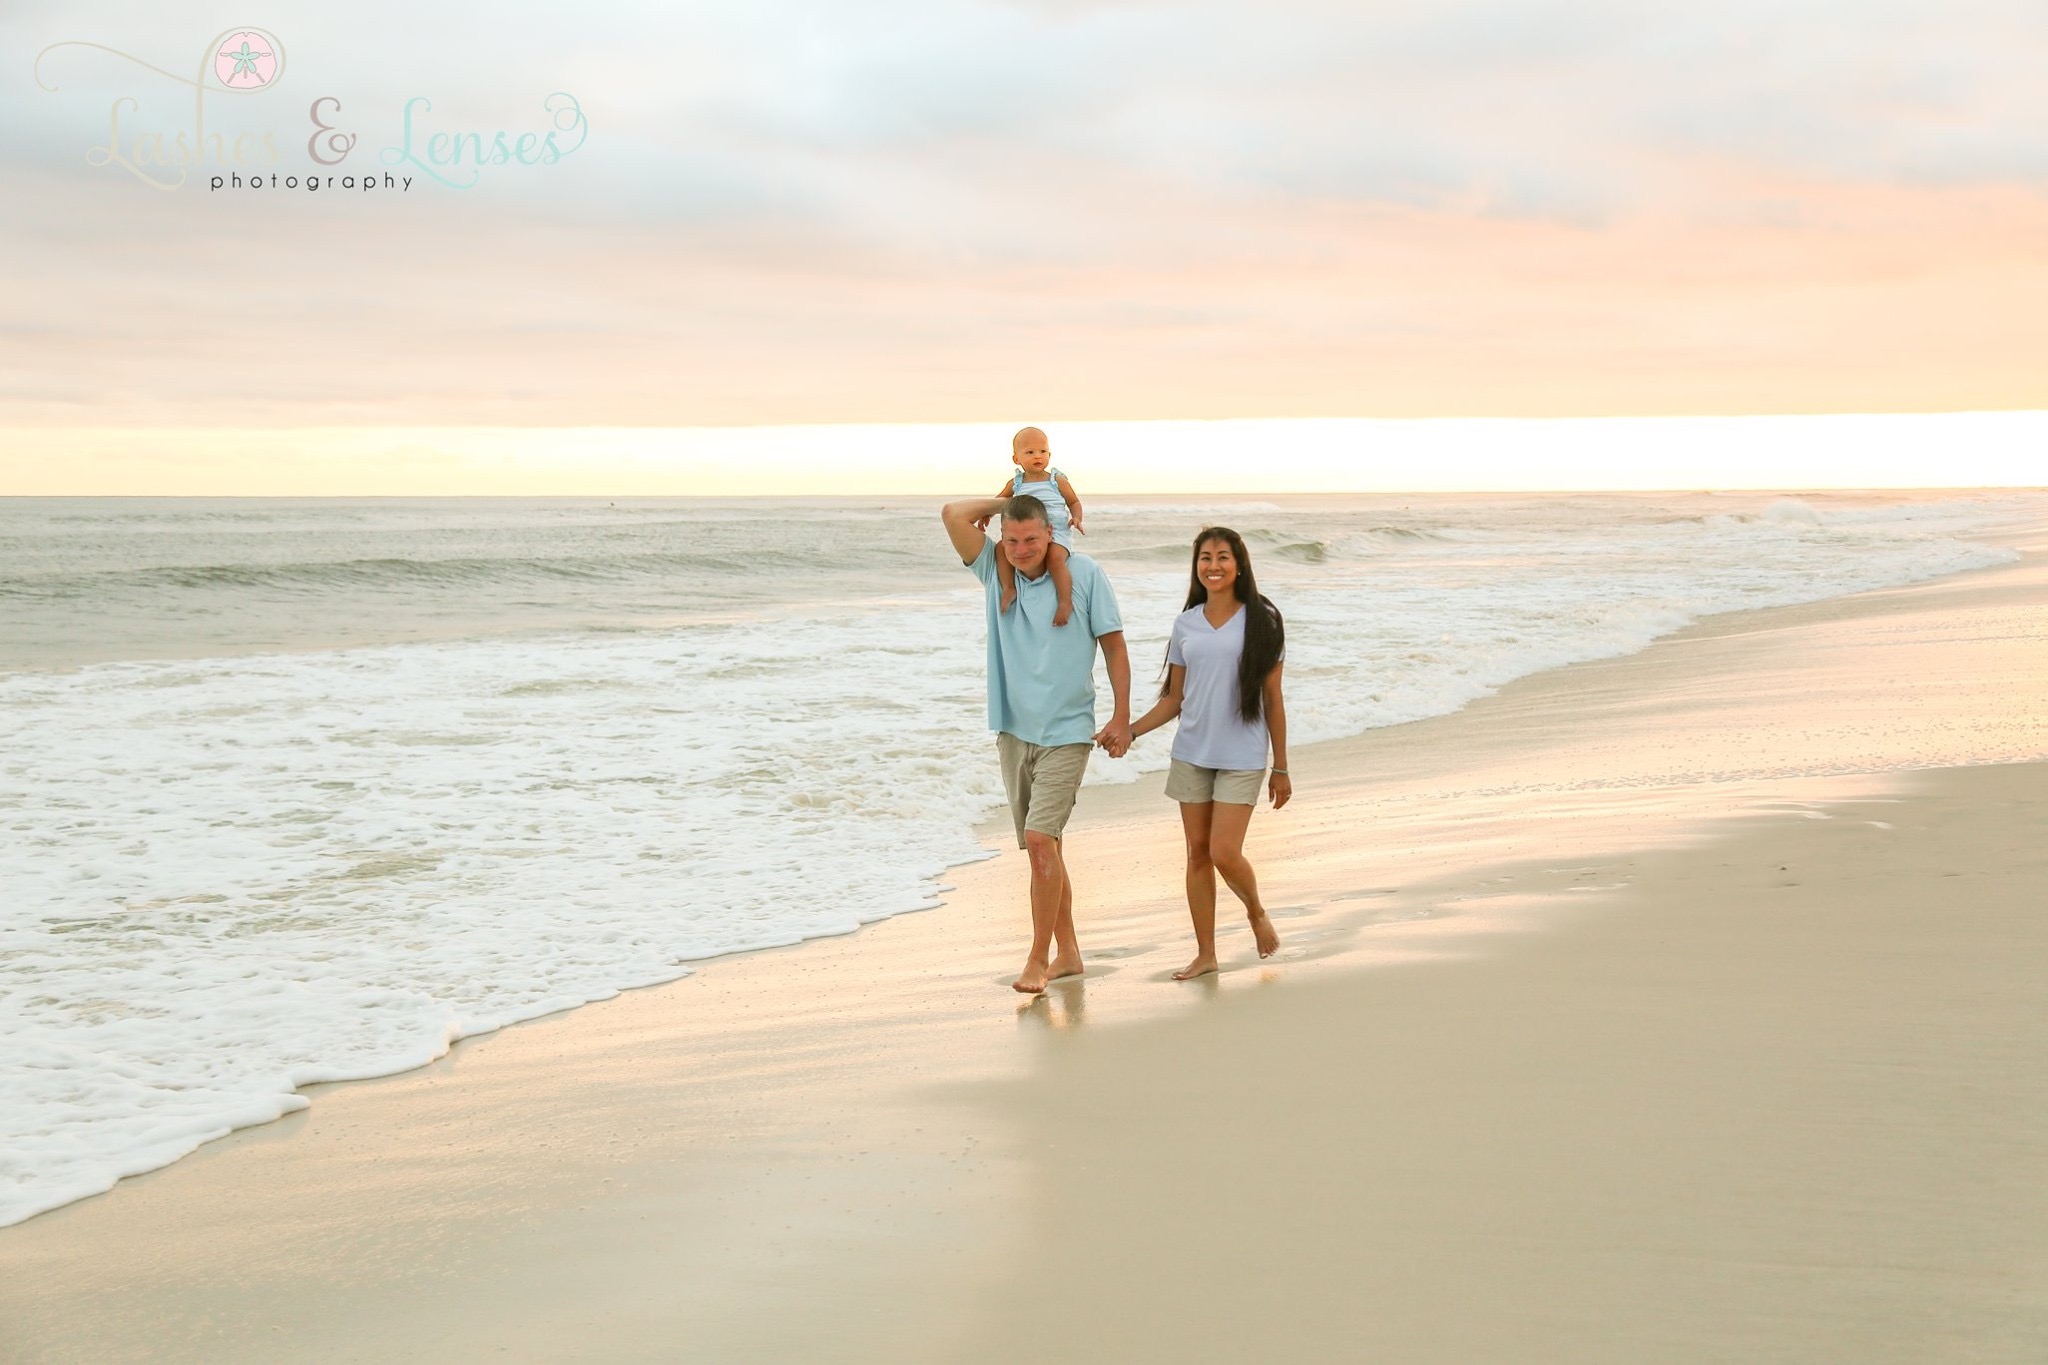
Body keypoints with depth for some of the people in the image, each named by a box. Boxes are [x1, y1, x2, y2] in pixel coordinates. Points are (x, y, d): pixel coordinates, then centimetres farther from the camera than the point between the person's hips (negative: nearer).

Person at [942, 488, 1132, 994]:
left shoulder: (1085, 574, -6)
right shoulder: (996, 572, 3)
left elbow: (1113, 645, -1)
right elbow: (954, 514, -5)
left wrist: (1121, 718, -3)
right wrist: (1006, 501, 4)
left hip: (1065, 732, -5)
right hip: (1014, 730, 5)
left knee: (1041, 839, -15)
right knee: (1043, 846, 11)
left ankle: (1039, 959, -8)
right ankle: (1067, 952, 22)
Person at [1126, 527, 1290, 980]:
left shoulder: (1260, 621, -3)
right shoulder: (1187, 625, 6)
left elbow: (1273, 700, 0)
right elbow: (1175, 699, 11)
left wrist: (1281, 769, 0)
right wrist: (1129, 731, -2)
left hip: (1242, 758, -4)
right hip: (1191, 755, 4)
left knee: (1224, 853, -11)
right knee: (1198, 853, 6)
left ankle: (1257, 913, 20)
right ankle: (1205, 954, 15)